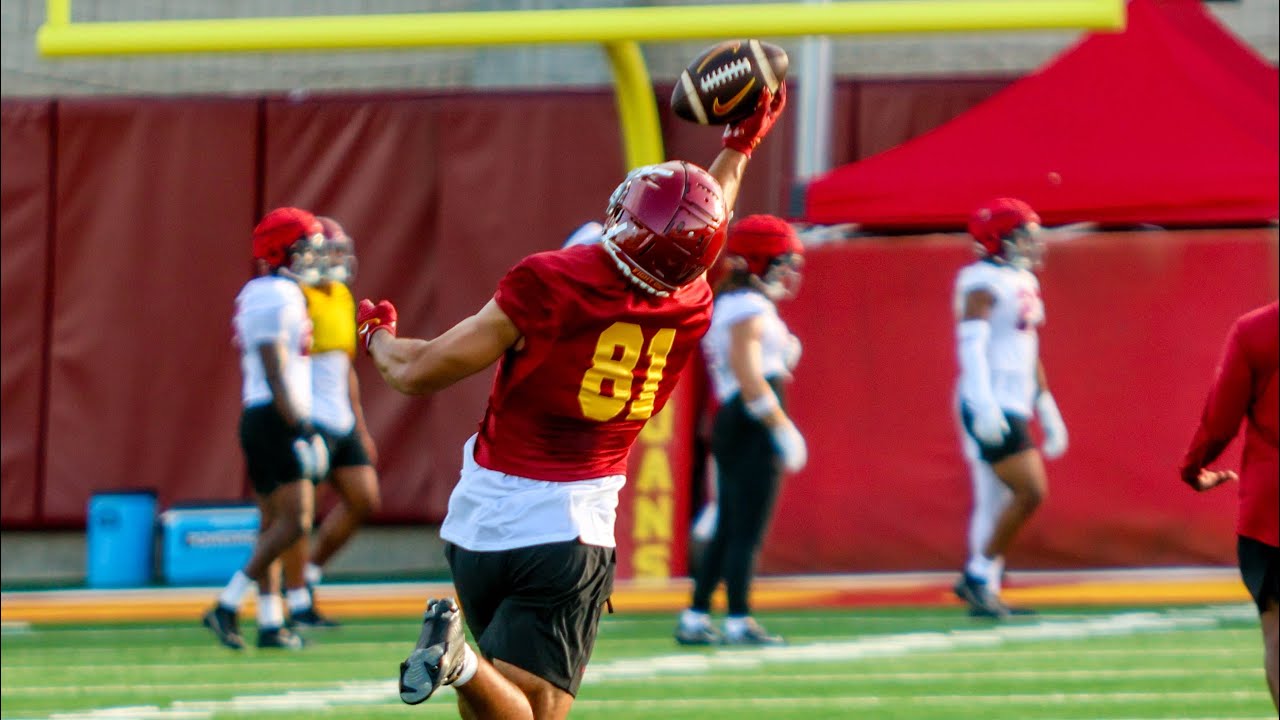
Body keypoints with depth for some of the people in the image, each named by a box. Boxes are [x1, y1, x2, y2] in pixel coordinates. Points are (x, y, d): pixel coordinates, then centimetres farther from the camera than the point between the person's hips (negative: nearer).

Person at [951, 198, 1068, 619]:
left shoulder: (1023, 283, 17)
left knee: (994, 502, 9)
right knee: (1030, 491, -15)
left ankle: (983, 589, 12)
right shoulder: (983, 282, -11)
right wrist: (984, 403, -30)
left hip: (1014, 408, 9)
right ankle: (978, 575, -8)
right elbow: (971, 345, -20)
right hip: (991, 409, -9)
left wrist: (1048, 413, 26)